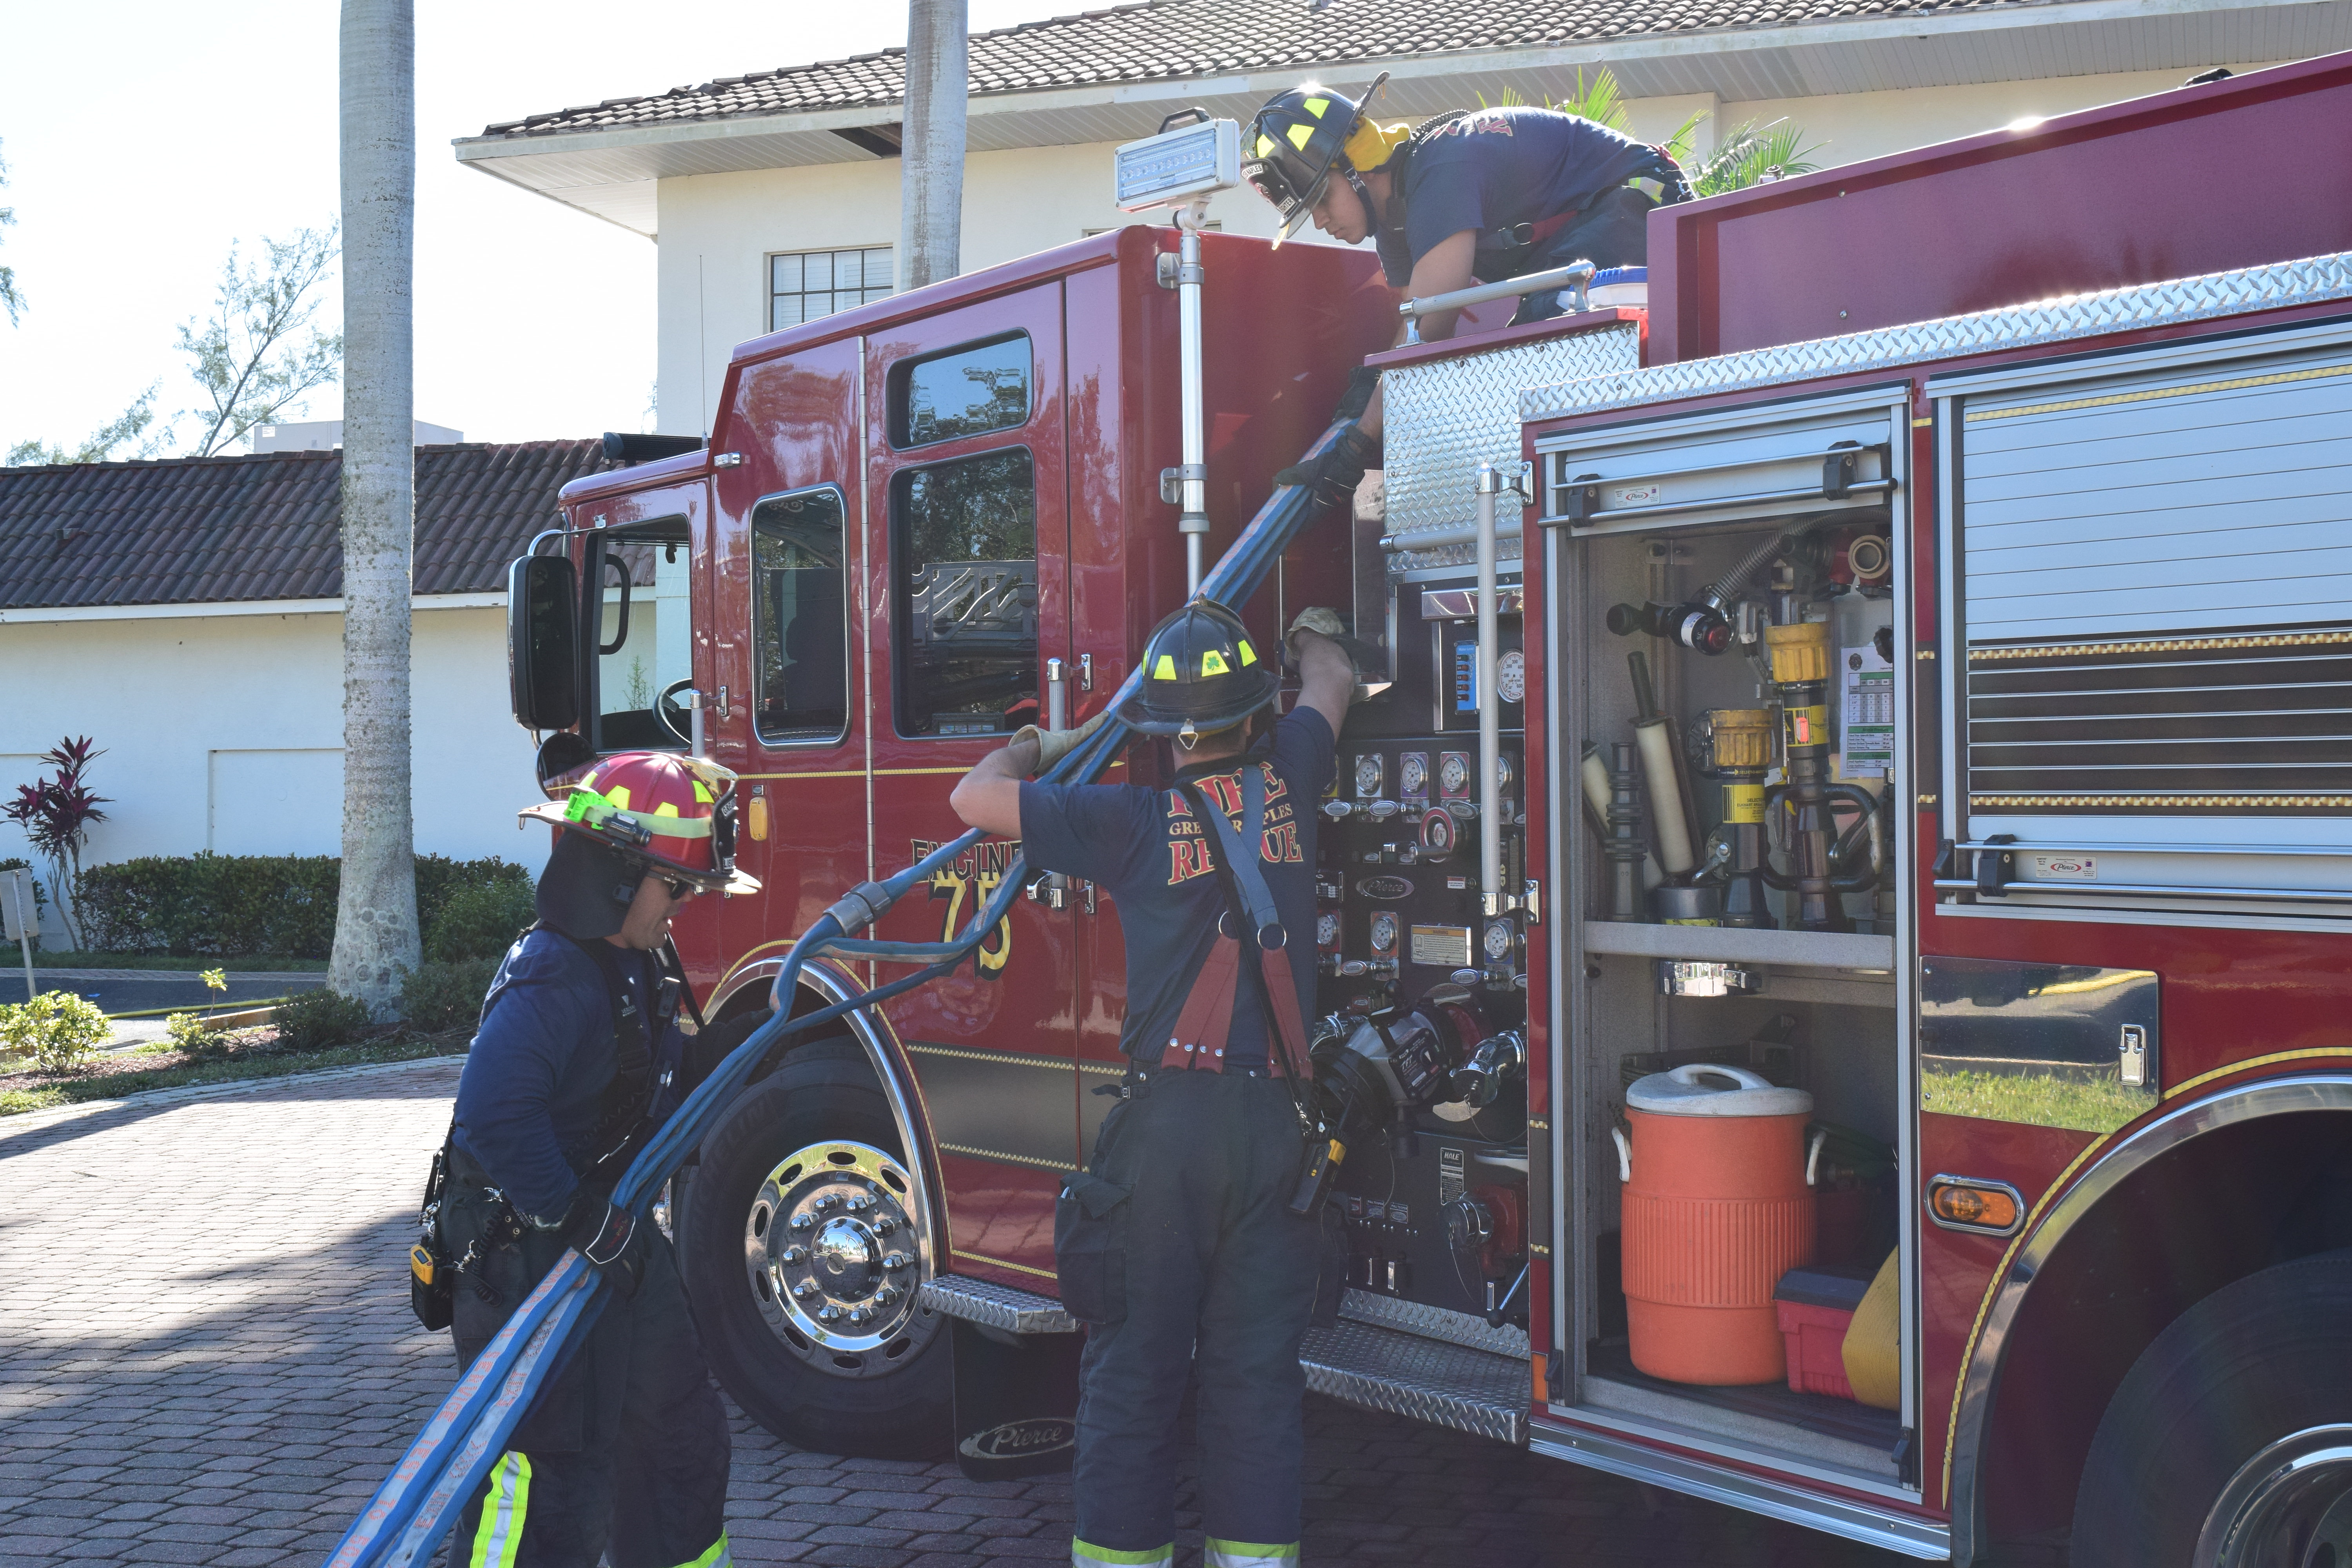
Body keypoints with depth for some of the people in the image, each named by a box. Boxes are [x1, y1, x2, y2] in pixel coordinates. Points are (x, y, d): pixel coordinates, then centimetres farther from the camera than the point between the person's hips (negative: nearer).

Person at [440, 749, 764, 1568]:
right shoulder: (553, 980, -25)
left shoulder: (634, 966, 8)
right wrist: (583, 1223, -33)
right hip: (534, 1264, -10)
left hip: (614, 1244, 10)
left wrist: (726, 1048, 0)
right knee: (548, 1481, -5)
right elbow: (494, 1117, -37)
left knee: (681, 1432, 21)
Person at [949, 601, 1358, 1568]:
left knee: (1133, 1369, 6)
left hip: (1164, 1123, -2)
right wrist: (1312, 635, 50)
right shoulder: (1285, 778, 6)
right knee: (1259, 1371, 8)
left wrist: (1038, 747, 23)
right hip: (1275, 1126, 3)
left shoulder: (1134, 821, -2)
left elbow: (974, 799, 3)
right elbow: (1331, 681, 28)